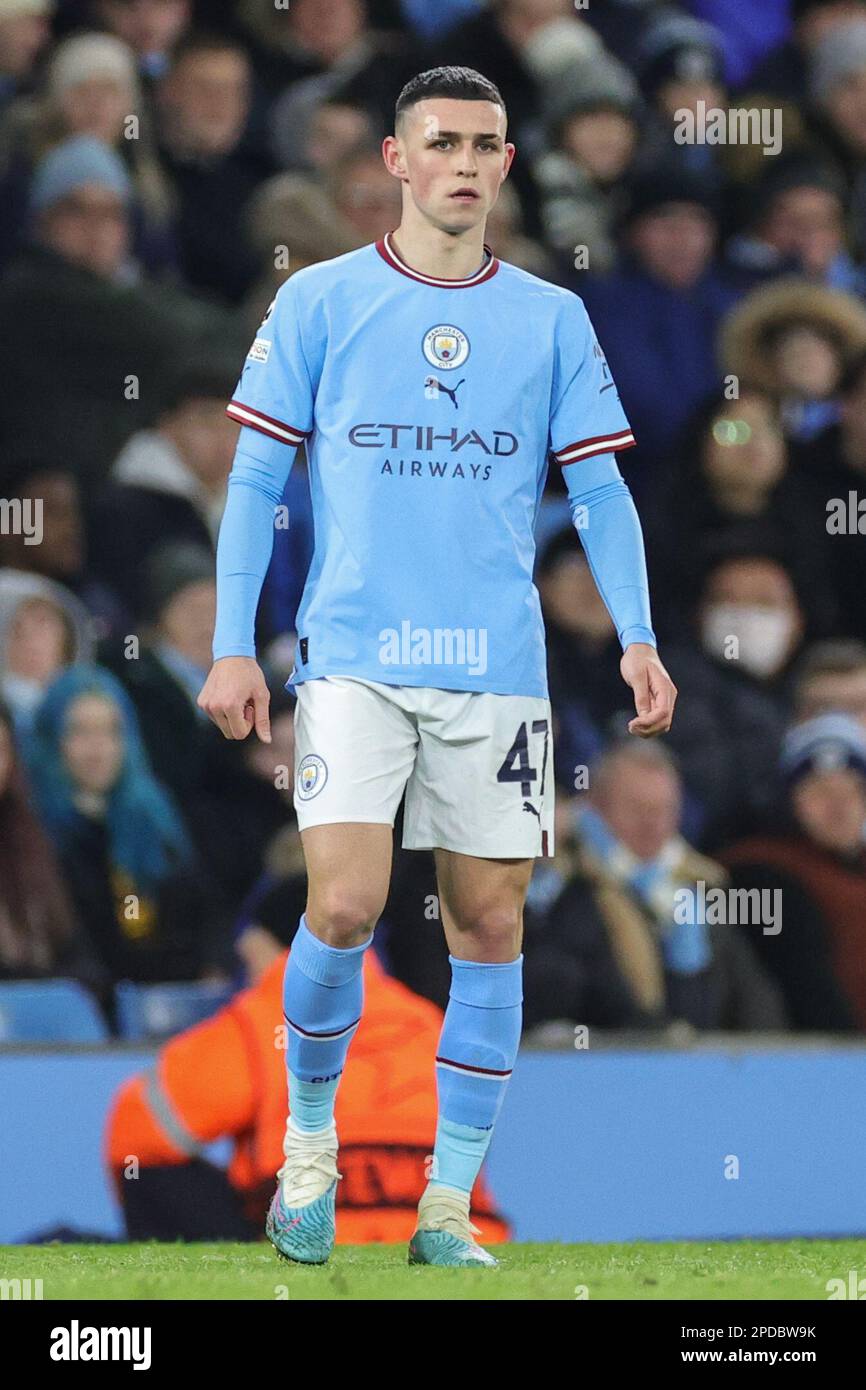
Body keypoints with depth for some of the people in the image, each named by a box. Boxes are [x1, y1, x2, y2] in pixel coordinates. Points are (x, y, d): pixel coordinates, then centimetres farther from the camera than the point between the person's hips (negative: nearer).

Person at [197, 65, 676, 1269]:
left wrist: (637, 638, -6)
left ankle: (448, 1207, 9)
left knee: (489, 928, 1)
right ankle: (309, 1137, 10)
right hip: (353, 659, -2)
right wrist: (232, 647, -3)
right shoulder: (320, 302, 3)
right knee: (344, 907, -15)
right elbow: (255, 482, 4)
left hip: (498, 669, 2)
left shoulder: (553, 320, 8)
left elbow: (600, 491, 8)